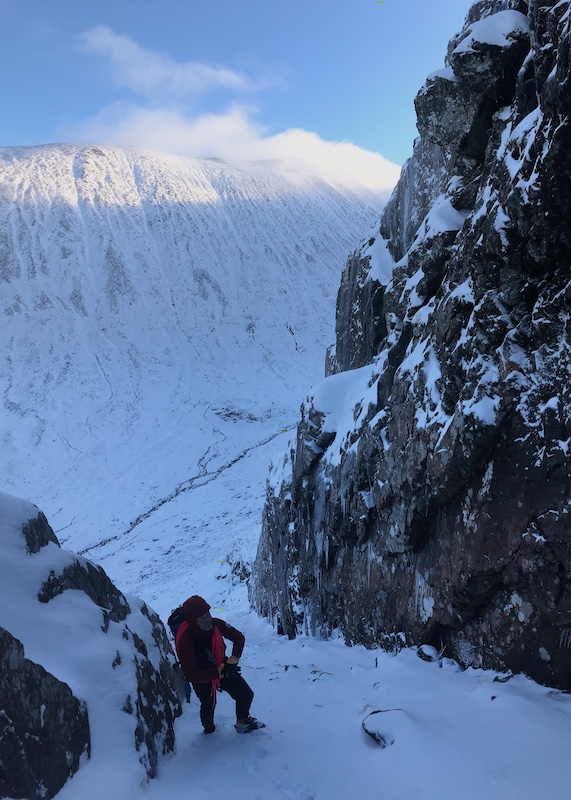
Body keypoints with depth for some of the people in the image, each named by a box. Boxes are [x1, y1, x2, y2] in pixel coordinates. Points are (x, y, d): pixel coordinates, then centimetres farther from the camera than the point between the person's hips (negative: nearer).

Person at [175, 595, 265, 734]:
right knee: (208, 706, 16)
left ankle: (243, 722, 36)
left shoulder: (215, 624, -25)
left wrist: (233, 660, -22)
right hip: (202, 679, -3)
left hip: (223, 667, 4)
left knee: (246, 694, 7)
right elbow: (190, 674, -31)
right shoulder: (184, 641, -36)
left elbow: (239, 637, -9)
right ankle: (209, 728, 51)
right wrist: (220, 672, -30)